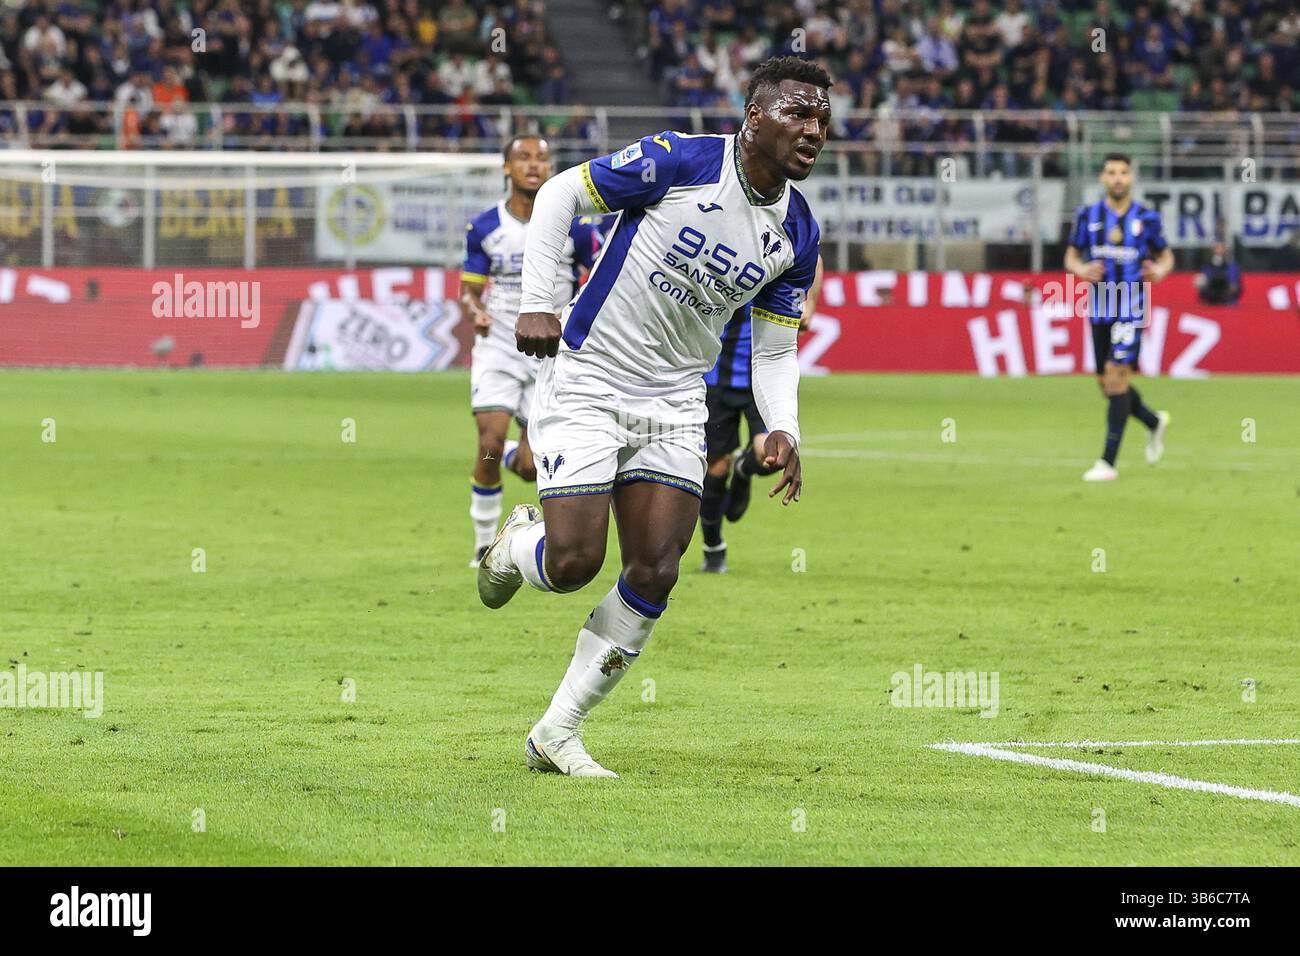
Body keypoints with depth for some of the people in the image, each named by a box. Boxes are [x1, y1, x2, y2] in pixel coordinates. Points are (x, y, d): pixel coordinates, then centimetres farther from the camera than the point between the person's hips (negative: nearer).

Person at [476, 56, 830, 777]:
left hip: (673, 404, 5)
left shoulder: (798, 233, 0)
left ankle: (556, 734, 6)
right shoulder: (681, 162, -17)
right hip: (586, 384, -5)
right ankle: (516, 544, 27)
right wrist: (536, 304, -14)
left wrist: (782, 431, -8)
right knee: (573, 563, -13)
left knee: (655, 575, -7)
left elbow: (775, 347, 10)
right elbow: (560, 194, -8)